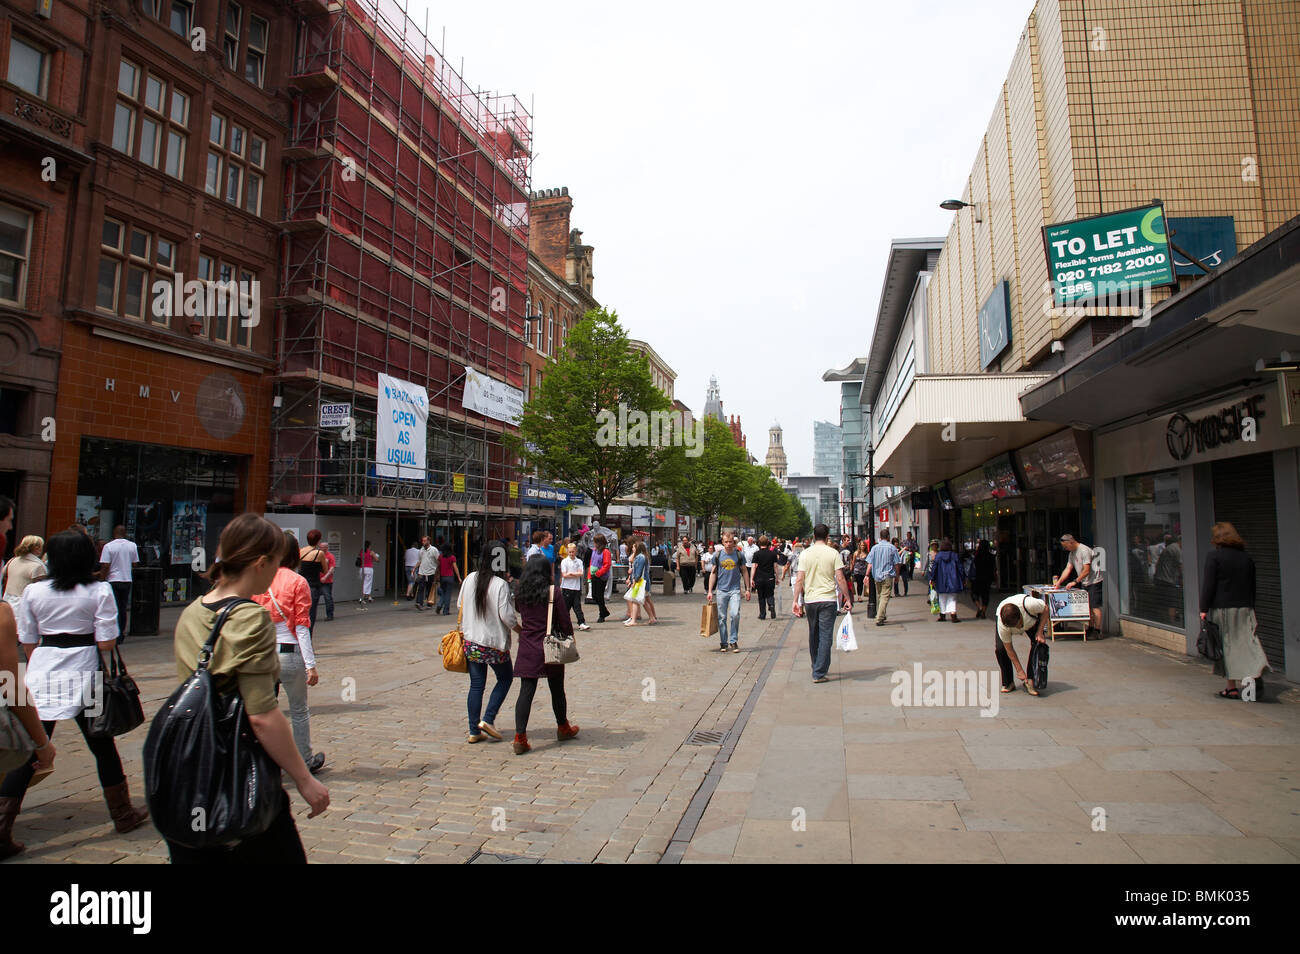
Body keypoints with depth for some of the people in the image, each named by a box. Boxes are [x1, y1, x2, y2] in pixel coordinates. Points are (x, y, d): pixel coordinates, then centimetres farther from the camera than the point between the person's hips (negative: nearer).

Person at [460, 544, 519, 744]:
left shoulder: (470, 579, 0)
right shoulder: (500, 585, -17)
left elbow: (460, 604, 12)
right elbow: (507, 616, -19)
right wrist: (522, 632, -4)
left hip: (471, 641, 5)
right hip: (494, 642, -5)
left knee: (476, 685, 12)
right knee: (505, 678, 16)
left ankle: (474, 731, 15)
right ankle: (488, 720, 7)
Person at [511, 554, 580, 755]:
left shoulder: (520, 593, 1)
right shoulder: (552, 592, -9)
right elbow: (565, 621, -6)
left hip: (527, 650, 2)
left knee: (526, 692, 2)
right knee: (557, 691, 14)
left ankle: (520, 737, -4)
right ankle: (563, 728, 31)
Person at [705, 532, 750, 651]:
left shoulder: (739, 555, 2)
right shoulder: (718, 556, 3)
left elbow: (744, 571, 11)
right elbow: (713, 573, 9)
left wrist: (747, 589, 9)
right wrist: (710, 591, 4)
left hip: (735, 589, -1)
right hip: (721, 590, 1)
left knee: (735, 614, -15)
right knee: (722, 618, 4)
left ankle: (733, 641, -1)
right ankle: (723, 643, 16)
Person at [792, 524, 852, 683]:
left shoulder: (805, 554, 1)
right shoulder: (833, 553, -4)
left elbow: (799, 579, -2)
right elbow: (840, 578, -7)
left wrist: (796, 601, 3)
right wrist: (848, 598, 1)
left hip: (810, 600, 3)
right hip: (828, 600, -3)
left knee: (814, 636, 16)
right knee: (825, 637, 0)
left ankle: (818, 668, 28)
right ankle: (819, 673, -3)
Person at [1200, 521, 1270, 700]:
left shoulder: (1214, 556, -8)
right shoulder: (1247, 557, 9)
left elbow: (1208, 585, -10)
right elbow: (1252, 586, 15)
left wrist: (1204, 609, -6)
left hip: (1222, 608, -4)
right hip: (1244, 608, 4)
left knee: (1227, 646, 4)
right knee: (1246, 642, 2)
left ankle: (1232, 687, 8)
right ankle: (1254, 673, -21)